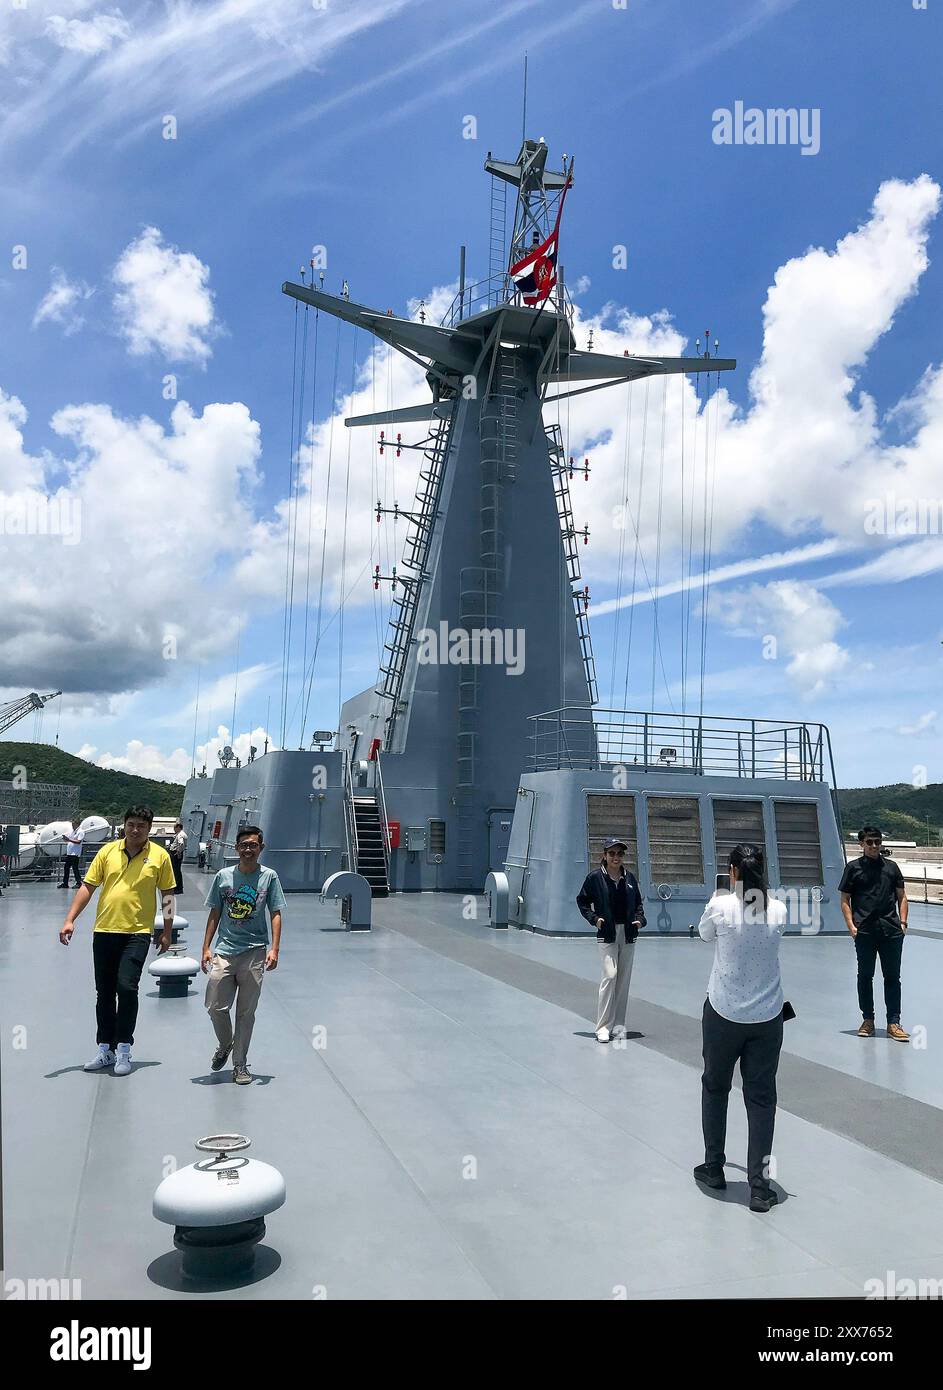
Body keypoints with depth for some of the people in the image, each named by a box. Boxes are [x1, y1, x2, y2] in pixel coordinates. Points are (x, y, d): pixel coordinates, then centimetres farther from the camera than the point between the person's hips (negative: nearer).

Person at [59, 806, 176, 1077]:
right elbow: (87, 887, 6)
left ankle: (124, 1049, 2)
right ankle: (105, 1048, 24)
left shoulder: (160, 856, -1)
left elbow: (167, 894, 6)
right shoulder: (108, 851, 4)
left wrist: (167, 931, 5)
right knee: (104, 992, 11)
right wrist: (70, 920, -2)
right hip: (104, 931, 3)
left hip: (137, 933, -3)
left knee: (126, 987, -13)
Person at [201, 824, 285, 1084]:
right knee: (215, 1006, -1)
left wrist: (274, 949, -9)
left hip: (255, 952, -1)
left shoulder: (269, 876, 1)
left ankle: (240, 1064, 18)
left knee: (246, 1011, 4)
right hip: (224, 950, 1)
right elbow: (215, 914, 10)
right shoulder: (224, 876, 5)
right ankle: (225, 1045, 30)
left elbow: (276, 914, 1)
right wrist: (206, 948, 4)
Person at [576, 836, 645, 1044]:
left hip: (628, 935, 5)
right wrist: (594, 918, -9)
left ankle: (618, 1024, 20)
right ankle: (602, 1026, -10)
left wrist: (640, 919, 0)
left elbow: (638, 903, 17)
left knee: (624, 979, 9)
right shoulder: (595, 877, -4)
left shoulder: (630, 878, 7)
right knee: (610, 974, -15)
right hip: (607, 934, -4)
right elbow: (582, 900, 4)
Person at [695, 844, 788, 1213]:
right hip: (768, 1017, 2)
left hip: (723, 1015, -1)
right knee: (761, 1098, 9)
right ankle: (759, 1185, 9)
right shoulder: (778, 911, -6)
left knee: (714, 1088, 18)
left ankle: (714, 1168, 30)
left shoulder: (721, 907, -14)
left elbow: (704, 933, 7)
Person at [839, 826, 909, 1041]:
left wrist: (903, 922, 2)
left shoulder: (891, 866, 10)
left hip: (891, 931, 2)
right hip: (864, 931, -2)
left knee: (892, 977, 3)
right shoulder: (853, 868, 4)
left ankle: (893, 1023, 9)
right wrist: (851, 926, -6)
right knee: (865, 976, 6)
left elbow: (901, 896, 14)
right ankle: (868, 1020, 17)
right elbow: (845, 900, 4)